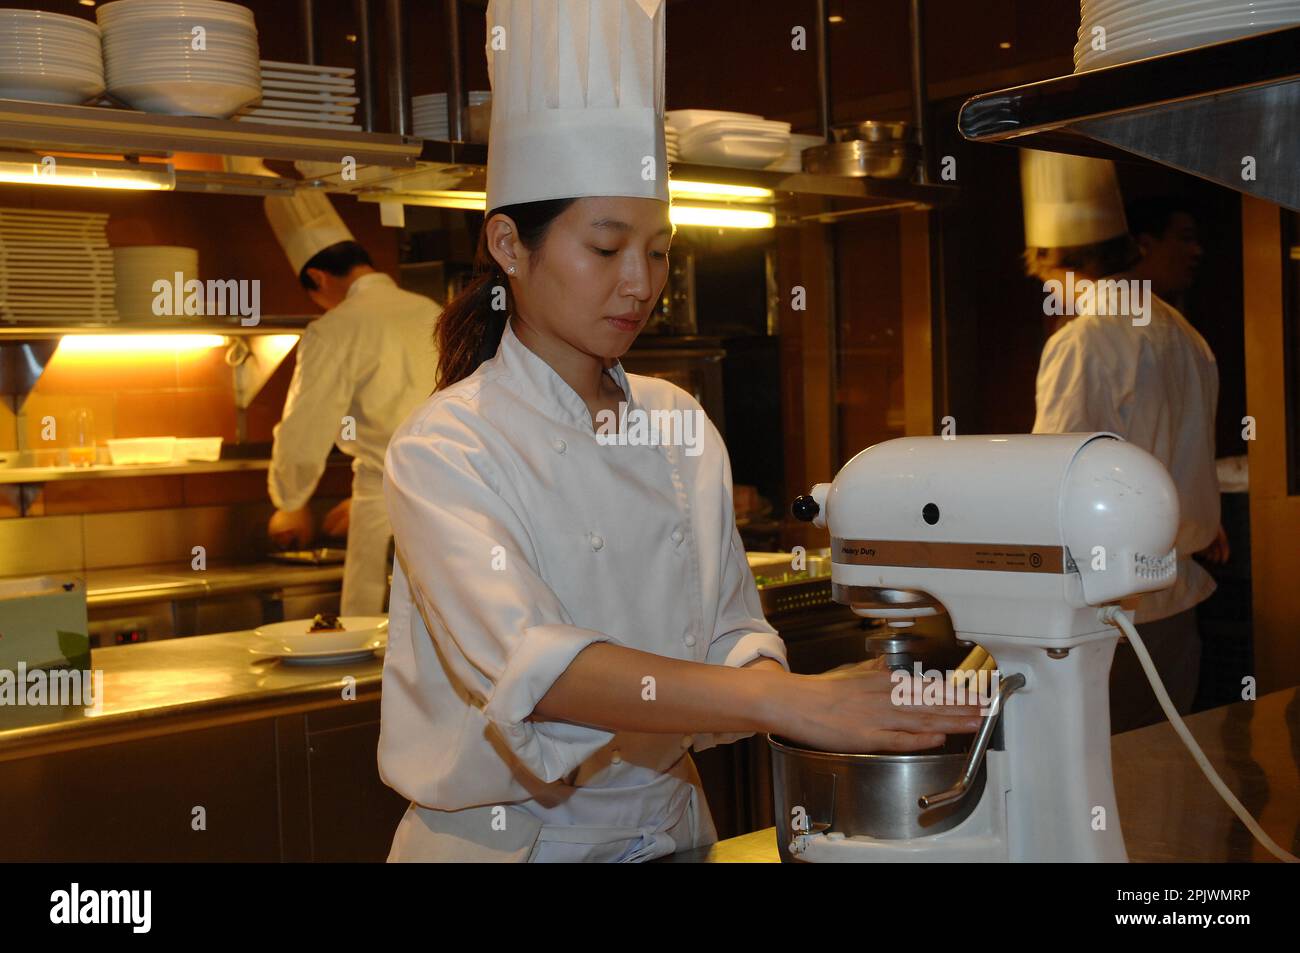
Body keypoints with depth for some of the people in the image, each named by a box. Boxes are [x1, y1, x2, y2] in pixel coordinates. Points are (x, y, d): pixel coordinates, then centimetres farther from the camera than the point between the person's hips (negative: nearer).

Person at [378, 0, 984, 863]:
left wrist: (763, 674, -16)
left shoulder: (680, 424, 3)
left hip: (672, 824, 4)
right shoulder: (445, 449, -14)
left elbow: (731, 628, 6)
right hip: (506, 835, -4)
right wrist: (783, 702, -36)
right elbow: (526, 662, -28)